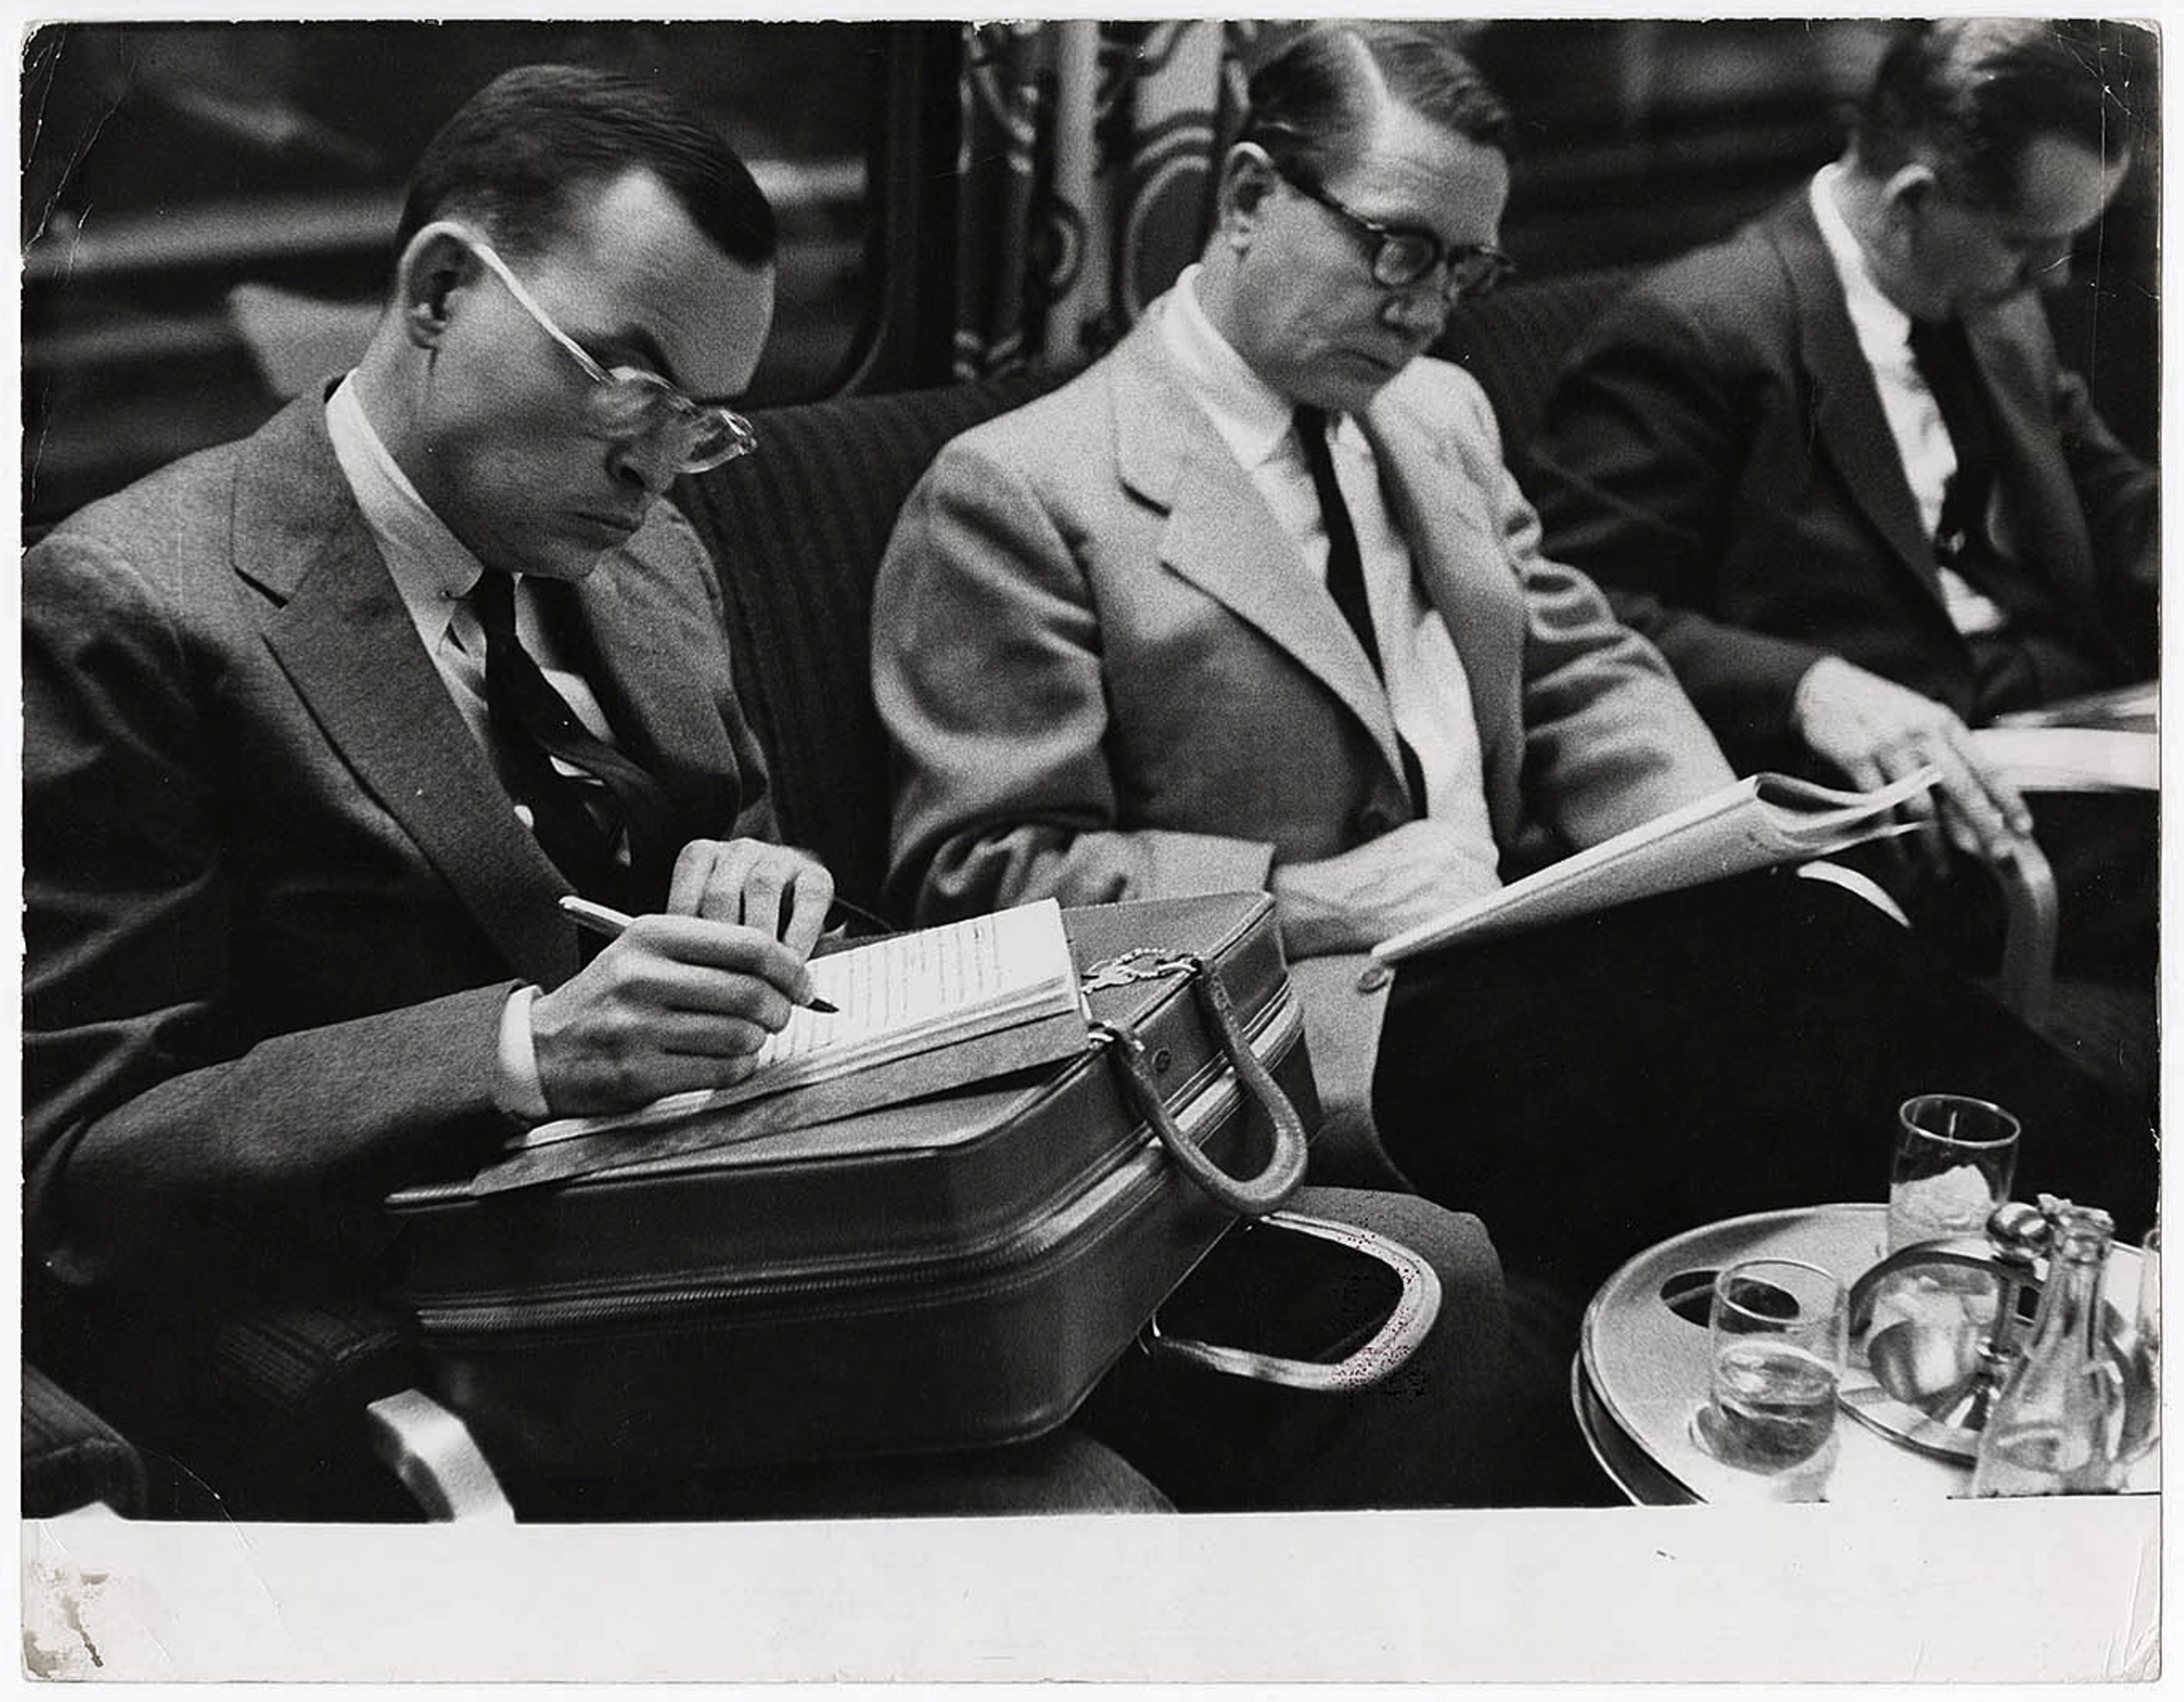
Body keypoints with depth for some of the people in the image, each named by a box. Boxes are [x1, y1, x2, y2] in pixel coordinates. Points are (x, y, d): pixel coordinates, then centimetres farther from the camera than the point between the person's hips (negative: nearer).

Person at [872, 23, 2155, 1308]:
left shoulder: (1441, 419, 19)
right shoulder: (1021, 492, -4)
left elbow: (1584, 675, 22)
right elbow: (982, 882, -8)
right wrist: (1309, 900, -17)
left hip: (1504, 950, 7)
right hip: (1298, 1029, -6)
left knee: (1814, 943, -22)